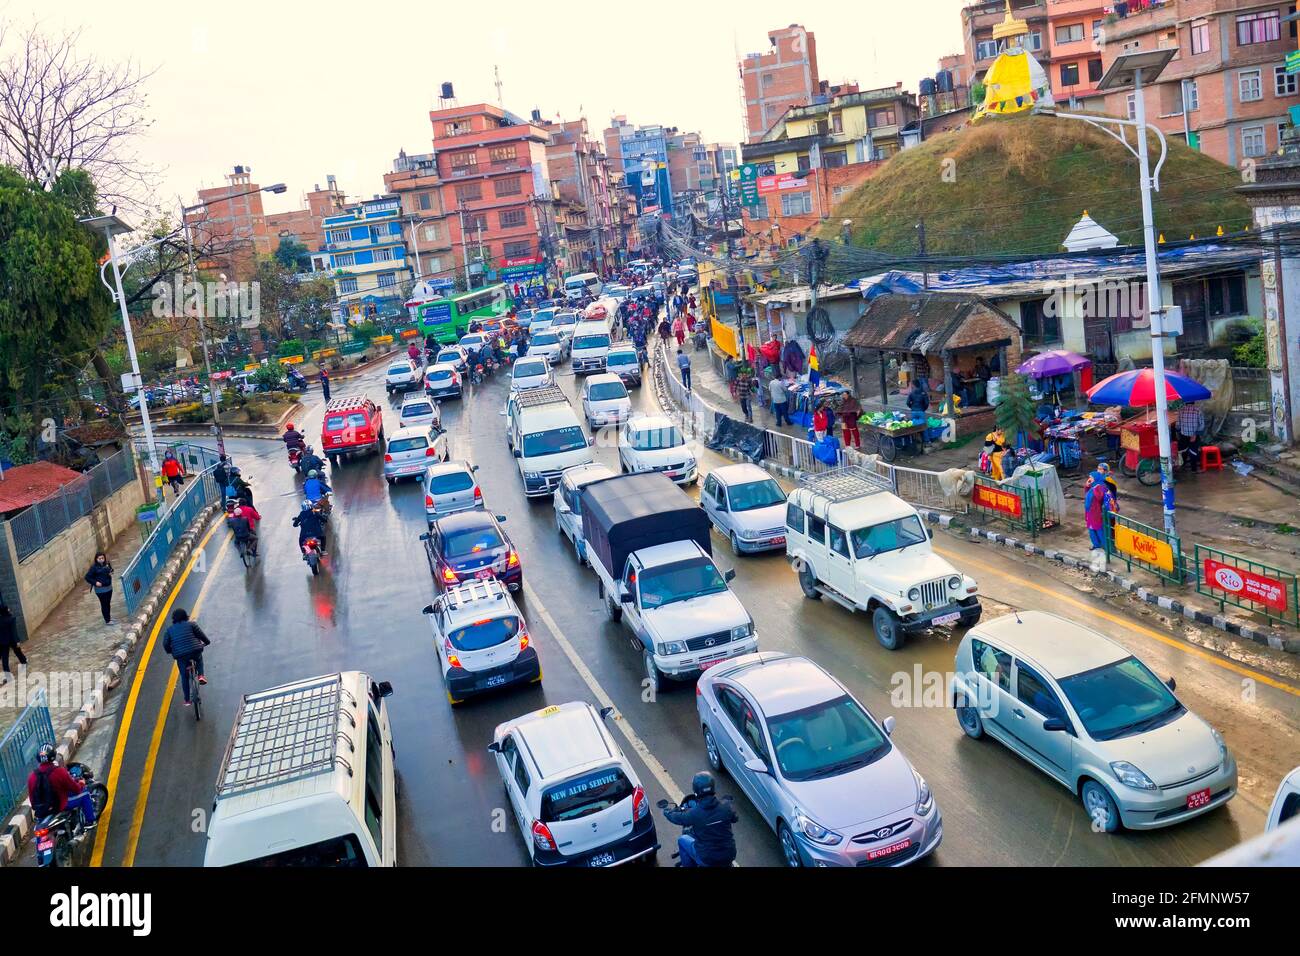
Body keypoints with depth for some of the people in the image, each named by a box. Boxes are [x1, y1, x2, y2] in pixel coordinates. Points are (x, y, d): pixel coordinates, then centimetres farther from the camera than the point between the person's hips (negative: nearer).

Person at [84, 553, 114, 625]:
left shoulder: (107, 564, -2)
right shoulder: (94, 567, -17)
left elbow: (111, 570, 18)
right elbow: (87, 577, -13)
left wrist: (111, 573, -4)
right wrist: (95, 582, -21)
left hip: (109, 587, 5)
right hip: (100, 589, -5)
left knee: (108, 603, 19)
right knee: (104, 604, 3)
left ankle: (109, 616, 38)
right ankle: (107, 620, 14)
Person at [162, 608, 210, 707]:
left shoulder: (169, 629, 13)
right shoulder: (191, 624, 7)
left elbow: (166, 644, 6)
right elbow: (201, 635, 6)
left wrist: (170, 652, 24)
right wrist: (206, 642, 25)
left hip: (180, 656, 1)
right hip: (195, 651, -1)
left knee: (184, 677, 17)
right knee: (199, 658, 36)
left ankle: (187, 700, 21)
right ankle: (200, 675, 13)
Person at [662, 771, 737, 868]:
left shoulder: (694, 814, -21)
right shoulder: (726, 808, -15)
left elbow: (678, 818, -1)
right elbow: (734, 818, 8)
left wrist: (667, 812, 21)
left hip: (707, 859, -3)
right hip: (729, 856, 3)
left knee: (682, 840, 21)